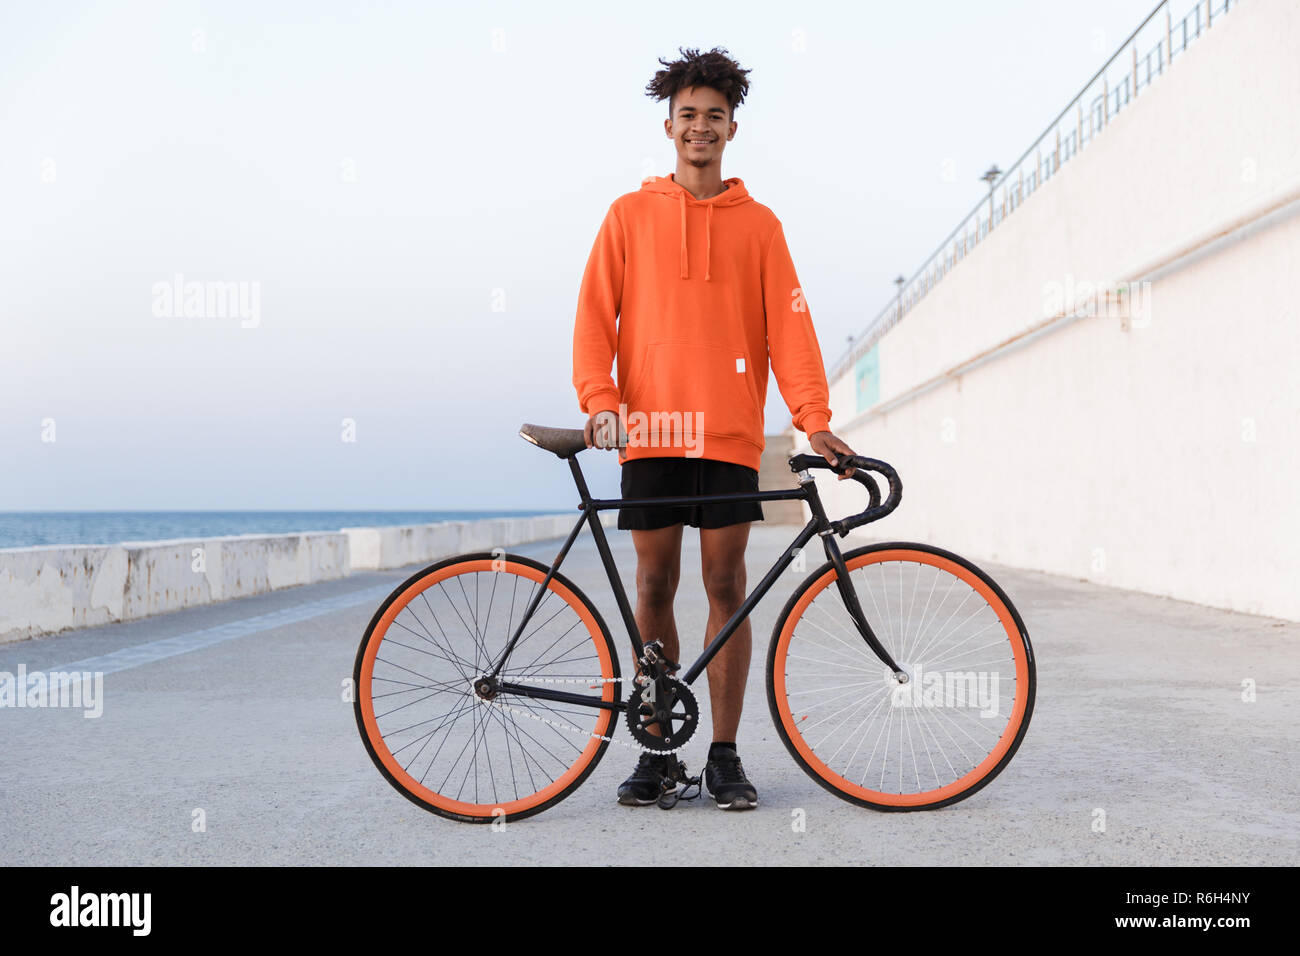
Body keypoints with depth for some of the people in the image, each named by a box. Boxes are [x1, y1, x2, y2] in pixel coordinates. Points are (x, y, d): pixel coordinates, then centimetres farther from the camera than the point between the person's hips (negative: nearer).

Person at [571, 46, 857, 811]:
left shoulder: (757, 223, 9)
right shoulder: (631, 215, 10)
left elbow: (788, 323, 3)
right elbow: (596, 314, 6)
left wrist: (813, 418, -8)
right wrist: (600, 398, -9)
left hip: (729, 432, 0)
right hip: (650, 429, 0)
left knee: (727, 586, 0)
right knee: (655, 587, 4)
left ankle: (725, 754, 9)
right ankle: (656, 751, 13)